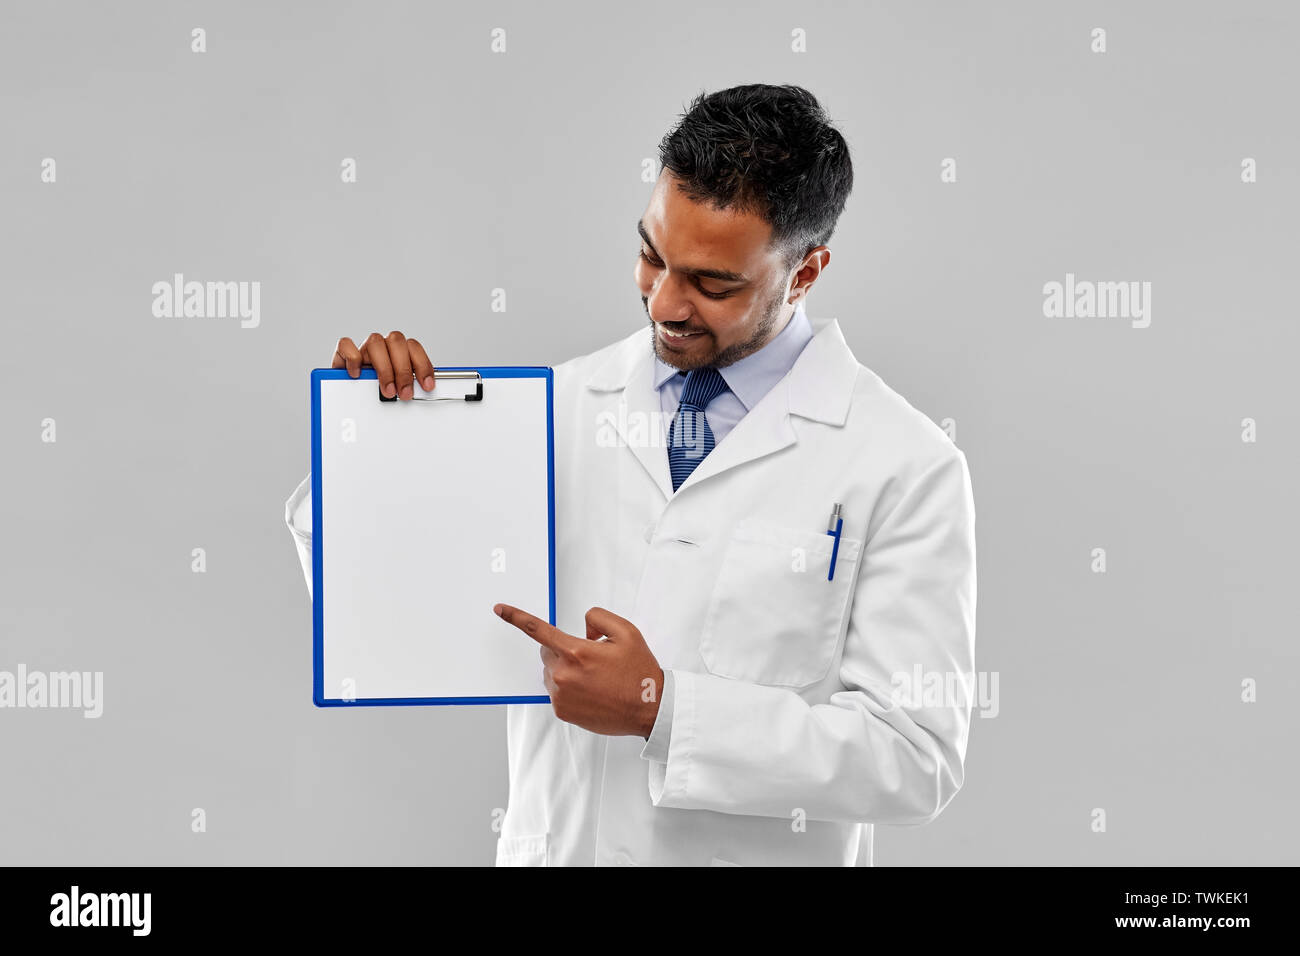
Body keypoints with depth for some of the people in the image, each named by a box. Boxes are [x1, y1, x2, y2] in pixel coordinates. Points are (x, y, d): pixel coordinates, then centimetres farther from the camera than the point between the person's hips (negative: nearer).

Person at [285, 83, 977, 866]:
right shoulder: (557, 406, -1)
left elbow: (917, 758, -14)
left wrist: (663, 707, -20)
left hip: (763, 853, -2)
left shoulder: (908, 466, -11)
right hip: (550, 845, 3)